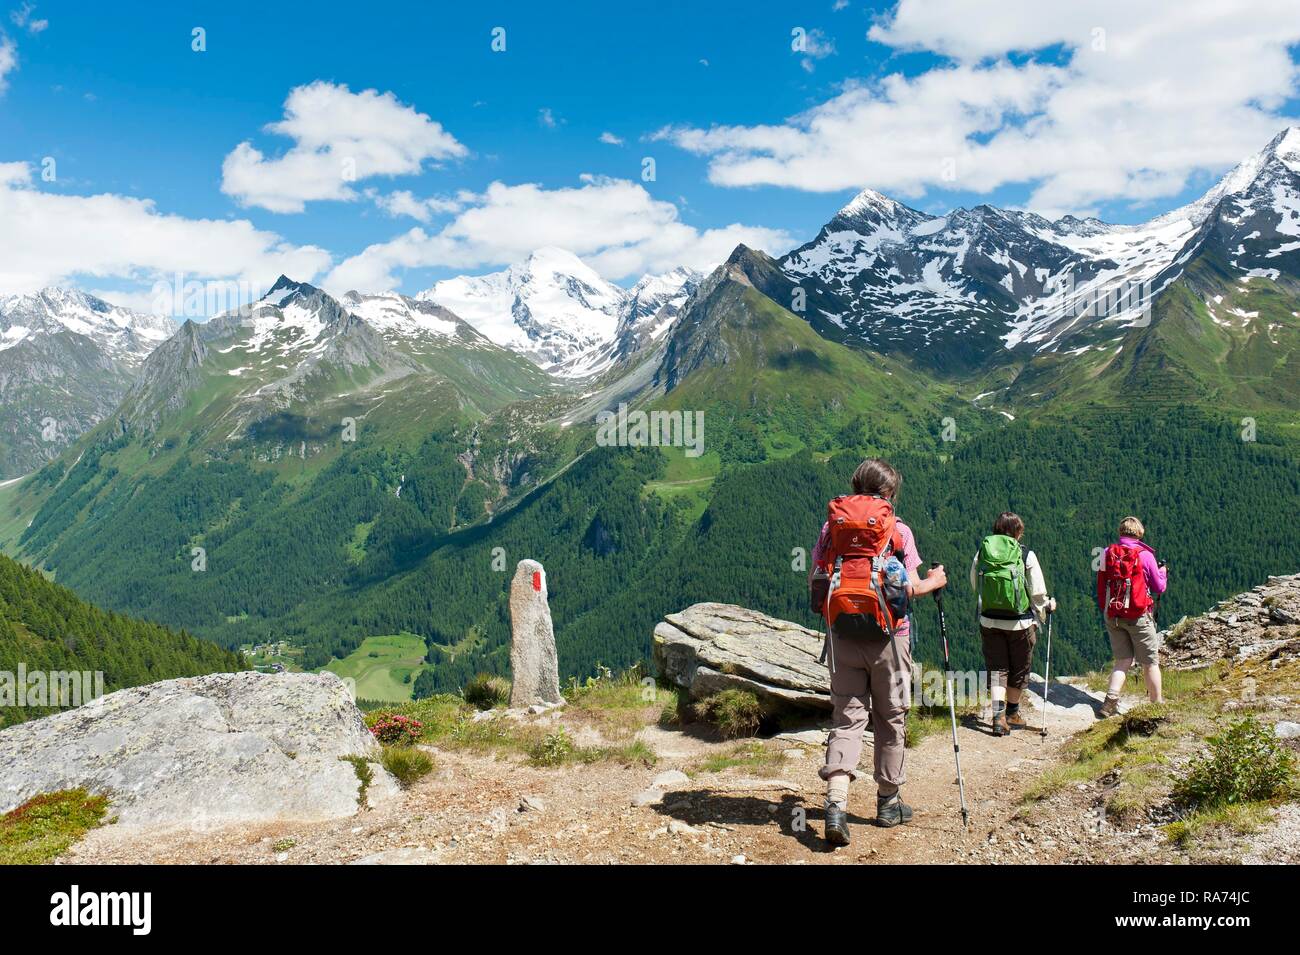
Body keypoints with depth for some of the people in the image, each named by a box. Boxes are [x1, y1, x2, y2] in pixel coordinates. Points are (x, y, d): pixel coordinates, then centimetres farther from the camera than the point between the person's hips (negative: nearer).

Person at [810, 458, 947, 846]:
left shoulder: (832, 527, 2)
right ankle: (888, 802, 24)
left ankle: (835, 801, -13)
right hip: (887, 638, -2)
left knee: (846, 718, 5)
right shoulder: (899, 531, -6)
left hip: (842, 635, 2)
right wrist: (934, 582, 9)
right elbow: (909, 588, -11)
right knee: (890, 720, 13)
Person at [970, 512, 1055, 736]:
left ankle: (999, 716, -7)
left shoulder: (981, 554, -2)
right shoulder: (1027, 556, -9)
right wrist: (1047, 606, 14)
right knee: (1018, 669, 16)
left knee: (996, 668, 8)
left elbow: (975, 587, 7)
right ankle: (1012, 713, 31)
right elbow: (1038, 593, -6)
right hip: (1020, 623, -2)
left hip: (989, 622, 2)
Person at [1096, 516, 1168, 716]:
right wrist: (1163, 572, 21)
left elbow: (1100, 588, 6)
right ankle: (1158, 704, 18)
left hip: (1112, 616, 3)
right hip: (1138, 616, -3)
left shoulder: (1107, 554, 1)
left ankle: (1110, 700, -8)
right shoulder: (1145, 555, -7)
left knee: (1123, 660, 9)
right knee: (1150, 662, 9)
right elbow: (1159, 587, 1)